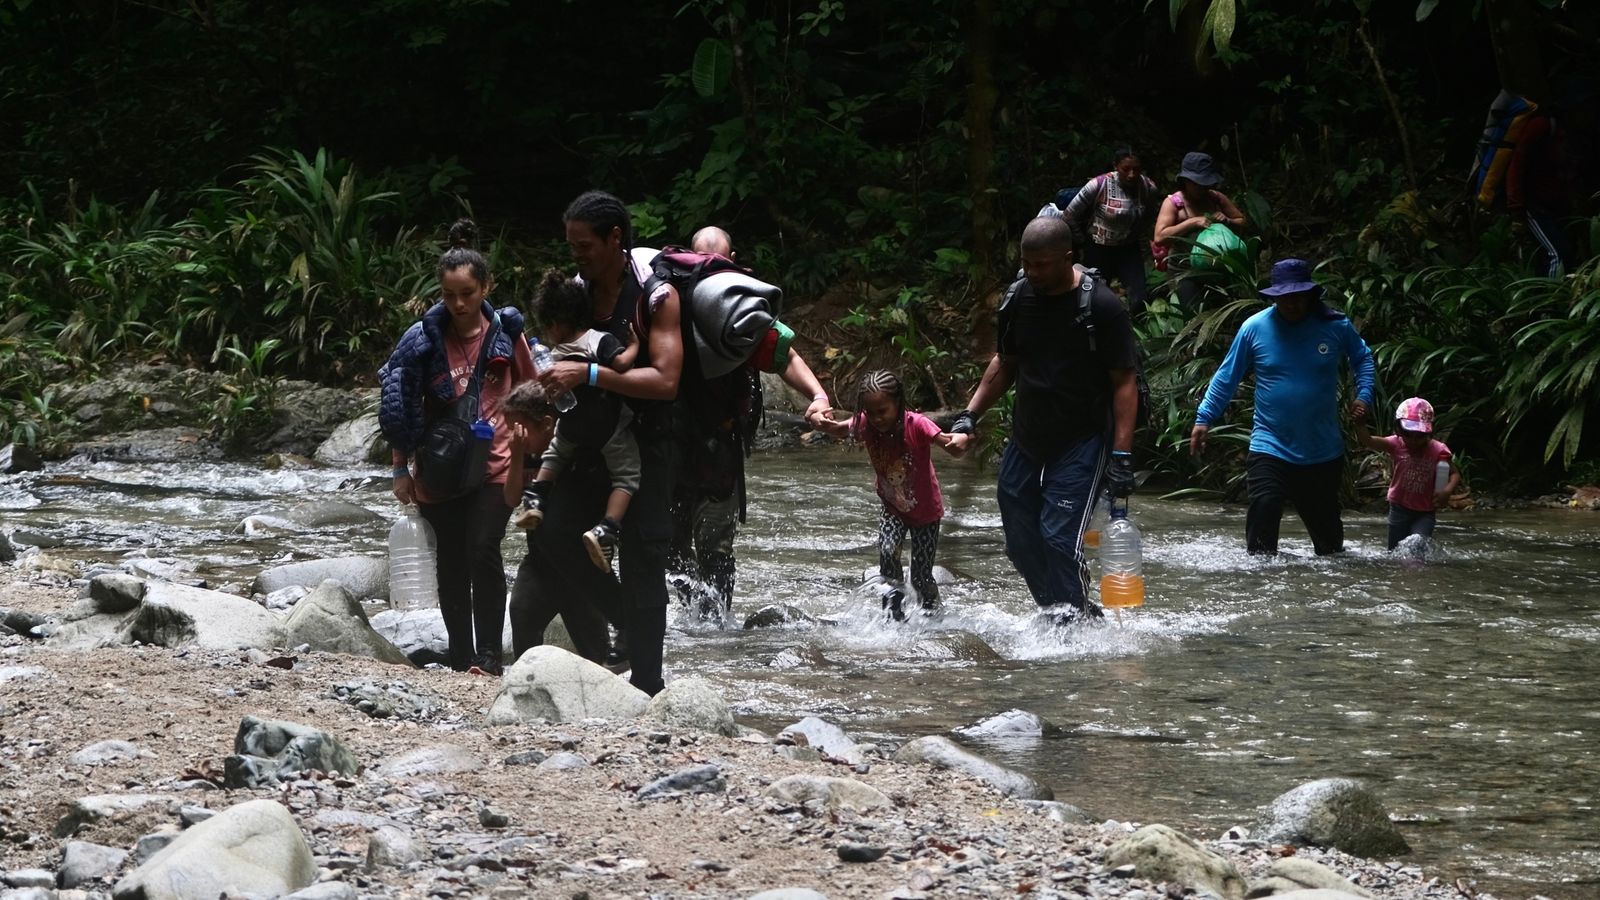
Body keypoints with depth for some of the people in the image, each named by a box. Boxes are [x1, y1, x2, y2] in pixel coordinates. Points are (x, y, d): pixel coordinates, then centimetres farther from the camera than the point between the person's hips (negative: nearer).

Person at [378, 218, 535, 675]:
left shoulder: (506, 333, -1)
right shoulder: (424, 338, -3)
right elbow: (399, 406, 3)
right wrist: (401, 469, 3)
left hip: (495, 463, -1)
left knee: (483, 552, -15)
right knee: (451, 564, 6)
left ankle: (489, 657, -10)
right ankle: (460, 659, 16)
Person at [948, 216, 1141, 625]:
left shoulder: (1101, 307, -12)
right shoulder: (1018, 298, 5)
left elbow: (1125, 383, -11)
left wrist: (1121, 454, -17)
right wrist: (969, 416, 11)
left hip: (1081, 442, -6)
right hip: (1025, 443, 6)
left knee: (1060, 538, -17)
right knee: (1021, 543, 6)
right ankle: (1076, 613, 20)